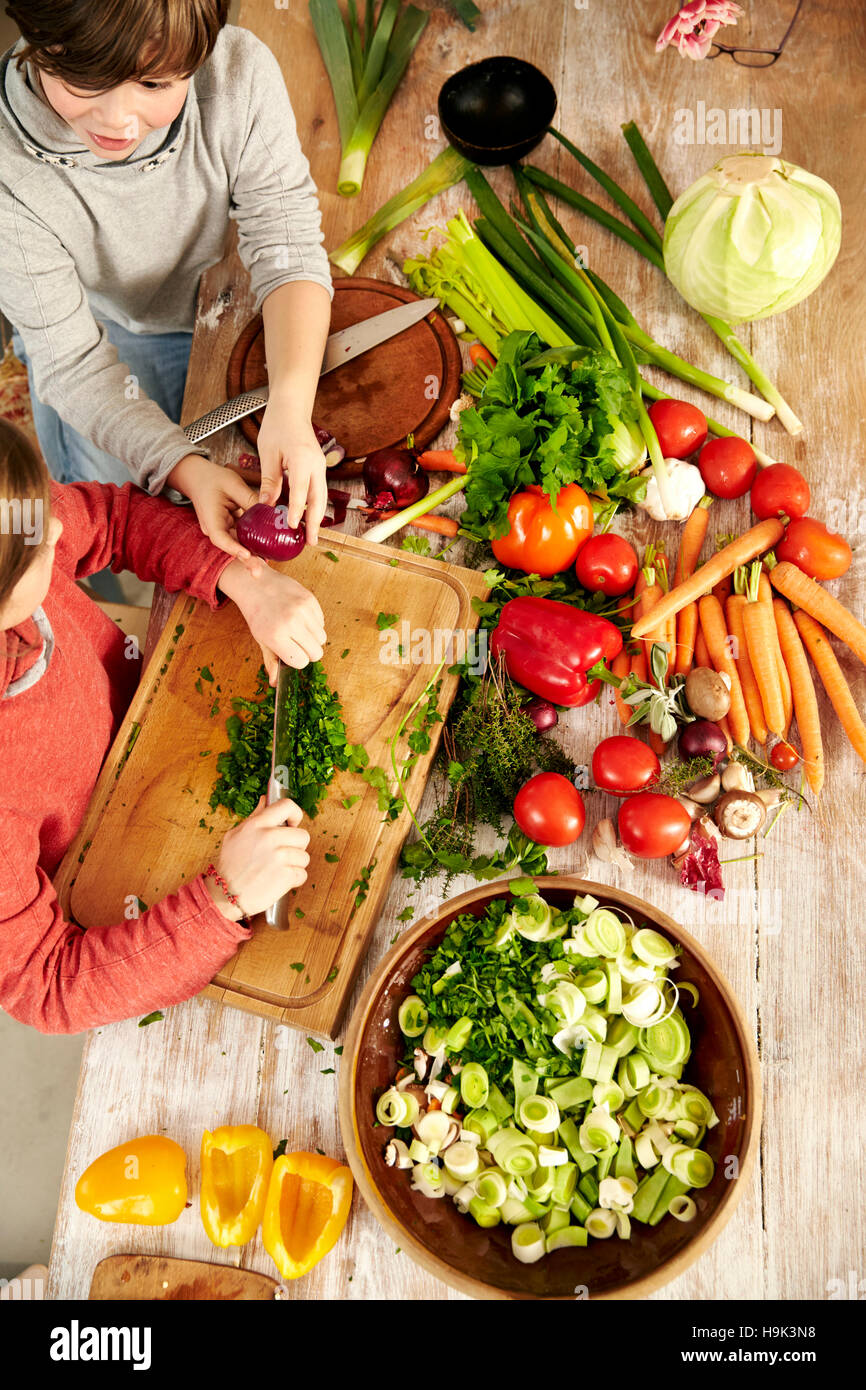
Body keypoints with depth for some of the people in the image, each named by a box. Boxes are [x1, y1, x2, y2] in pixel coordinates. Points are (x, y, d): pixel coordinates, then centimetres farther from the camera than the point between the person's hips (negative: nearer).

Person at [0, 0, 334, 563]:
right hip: (109, 333, -2)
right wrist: (185, 466, -46)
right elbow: (73, 360, -29)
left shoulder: (241, 70, -31)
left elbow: (287, 246, -28)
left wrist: (291, 407, -47)